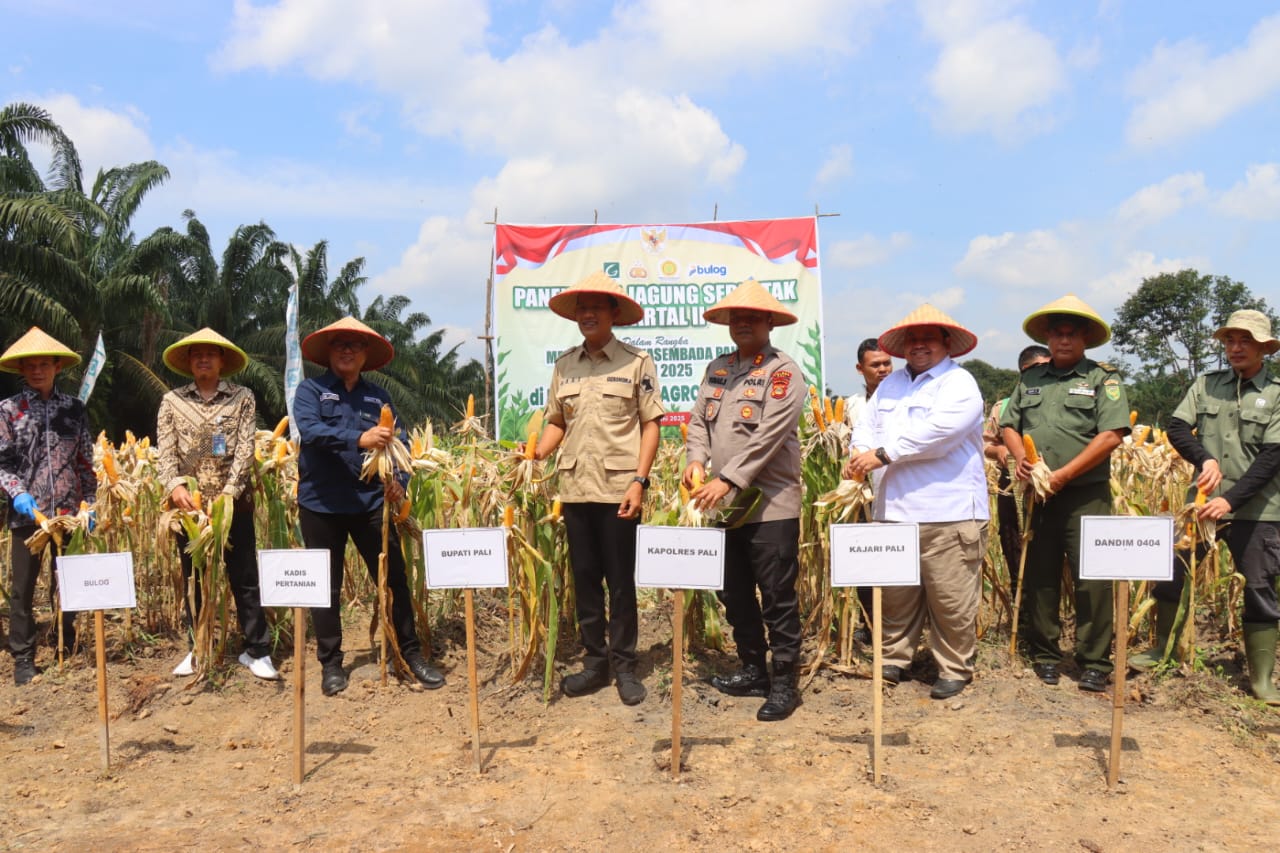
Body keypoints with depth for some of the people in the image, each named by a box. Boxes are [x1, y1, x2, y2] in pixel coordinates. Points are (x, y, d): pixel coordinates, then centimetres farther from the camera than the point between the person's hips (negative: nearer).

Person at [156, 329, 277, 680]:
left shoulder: (242, 397, 3)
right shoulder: (172, 400, 9)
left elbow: (245, 449, -5)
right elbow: (165, 450, 1)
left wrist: (230, 492, -16)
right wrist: (175, 485, -16)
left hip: (233, 502, -2)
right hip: (189, 503, 2)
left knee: (244, 578, 0)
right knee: (193, 579, 10)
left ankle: (257, 650, 7)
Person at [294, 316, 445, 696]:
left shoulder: (378, 396, 9)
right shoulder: (310, 390, 1)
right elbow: (310, 429, -18)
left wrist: (399, 480, -14)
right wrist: (359, 440, -32)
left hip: (370, 502, 2)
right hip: (321, 504, -2)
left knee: (395, 578, 3)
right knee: (326, 587, 9)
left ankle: (412, 653, 16)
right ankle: (330, 663, 22)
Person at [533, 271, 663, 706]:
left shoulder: (636, 362, -1)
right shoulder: (564, 365, 11)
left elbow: (651, 424, -3)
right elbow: (557, 422, 16)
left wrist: (639, 481, -11)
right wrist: (536, 453, -3)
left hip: (618, 489, -4)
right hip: (575, 487, 4)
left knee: (621, 580, 3)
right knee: (584, 577, 10)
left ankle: (624, 665, 16)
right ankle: (594, 661, 22)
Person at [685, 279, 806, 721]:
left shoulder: (783, 371, -8)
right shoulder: (717, 369, 14)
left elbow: (768, 437, -18)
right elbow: (699, 420, 12)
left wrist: (729, 480, -22)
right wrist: (696, 459, -7)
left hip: (769, 506, -7)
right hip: (725, 506, 7)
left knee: (777, 599, 0)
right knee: (734, 594, 16)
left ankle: (784, 684, 13)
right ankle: (753, 670, 31)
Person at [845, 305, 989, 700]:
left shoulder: (959, 384, -3)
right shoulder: (891, 384, 18)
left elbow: (935, 433, -18)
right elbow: (867, 426, 13)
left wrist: (883, 454, -16)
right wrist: (861, 457, -9)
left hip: (948, 514, -6)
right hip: (894, 511, 6)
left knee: (951, 600, 0)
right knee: (896, 595, 12)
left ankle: (955, 669, 15)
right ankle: (895, 660, 25)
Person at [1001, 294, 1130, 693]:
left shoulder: (1102, 378, 0)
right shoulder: (1030, 379, 14)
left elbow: (1112, 435, -10)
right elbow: (1008, 425, 16)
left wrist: (1065, 474, -15)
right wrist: (1020, 456, -6)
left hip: (1085, 495, -4)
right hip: (1039, 495, 5)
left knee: (1092, 582, -4)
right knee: (1038, 578, 9)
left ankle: (1095, 664, 7)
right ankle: (1044, 655, 21)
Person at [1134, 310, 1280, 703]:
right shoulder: (1206, 384, 5)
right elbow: (1177, 428, -2)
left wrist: (1231, 499, -22)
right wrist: (1205, 458, -21)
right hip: (1204, 500, 3)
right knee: (1171, 572, 3)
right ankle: (1159, 648, 23)